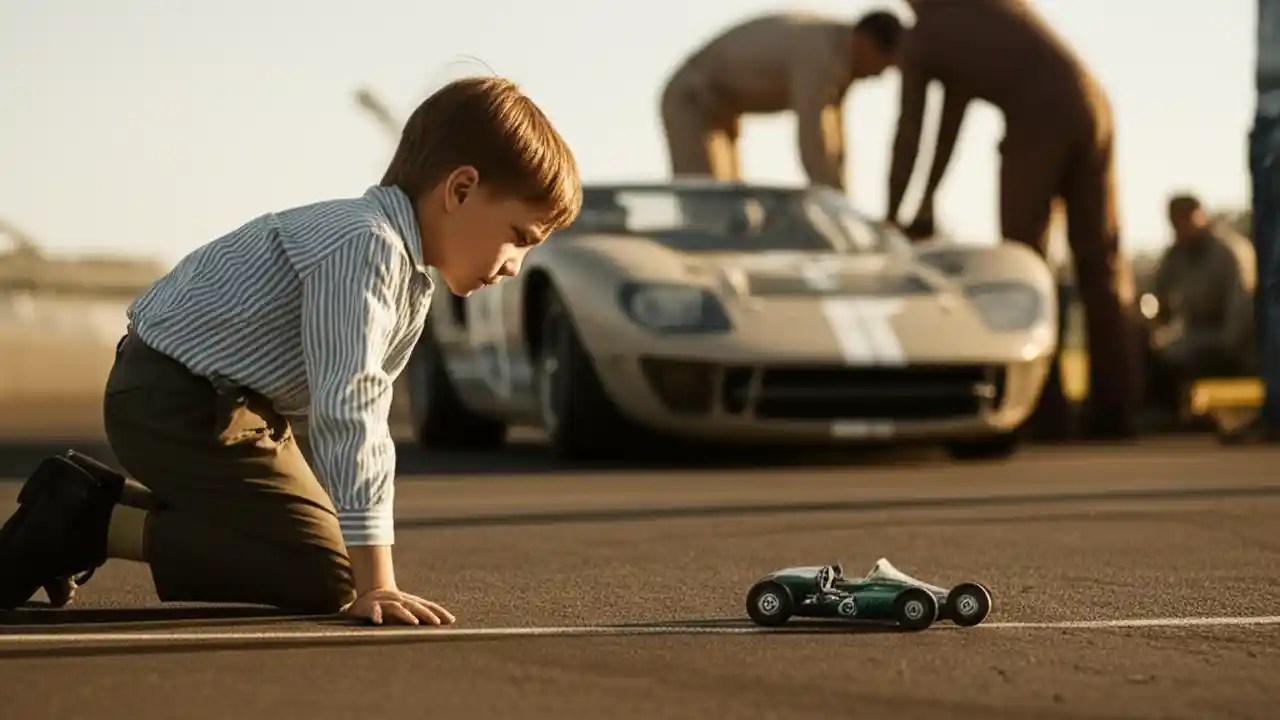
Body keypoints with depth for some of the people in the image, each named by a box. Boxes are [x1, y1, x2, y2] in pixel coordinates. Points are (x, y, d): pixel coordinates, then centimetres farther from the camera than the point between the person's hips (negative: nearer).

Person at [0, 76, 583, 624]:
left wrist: (372, 570, 14)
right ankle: (95, 525, -11)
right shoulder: (366, 246, -25)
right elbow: (346, 413, -31)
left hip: (228, 401, 11)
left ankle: (102, 499, 21)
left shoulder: (410, 278, 10)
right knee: (323, 579, -17)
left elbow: (361, 406, 17)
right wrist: (374, 586, -31)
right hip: (177, 402, -11)